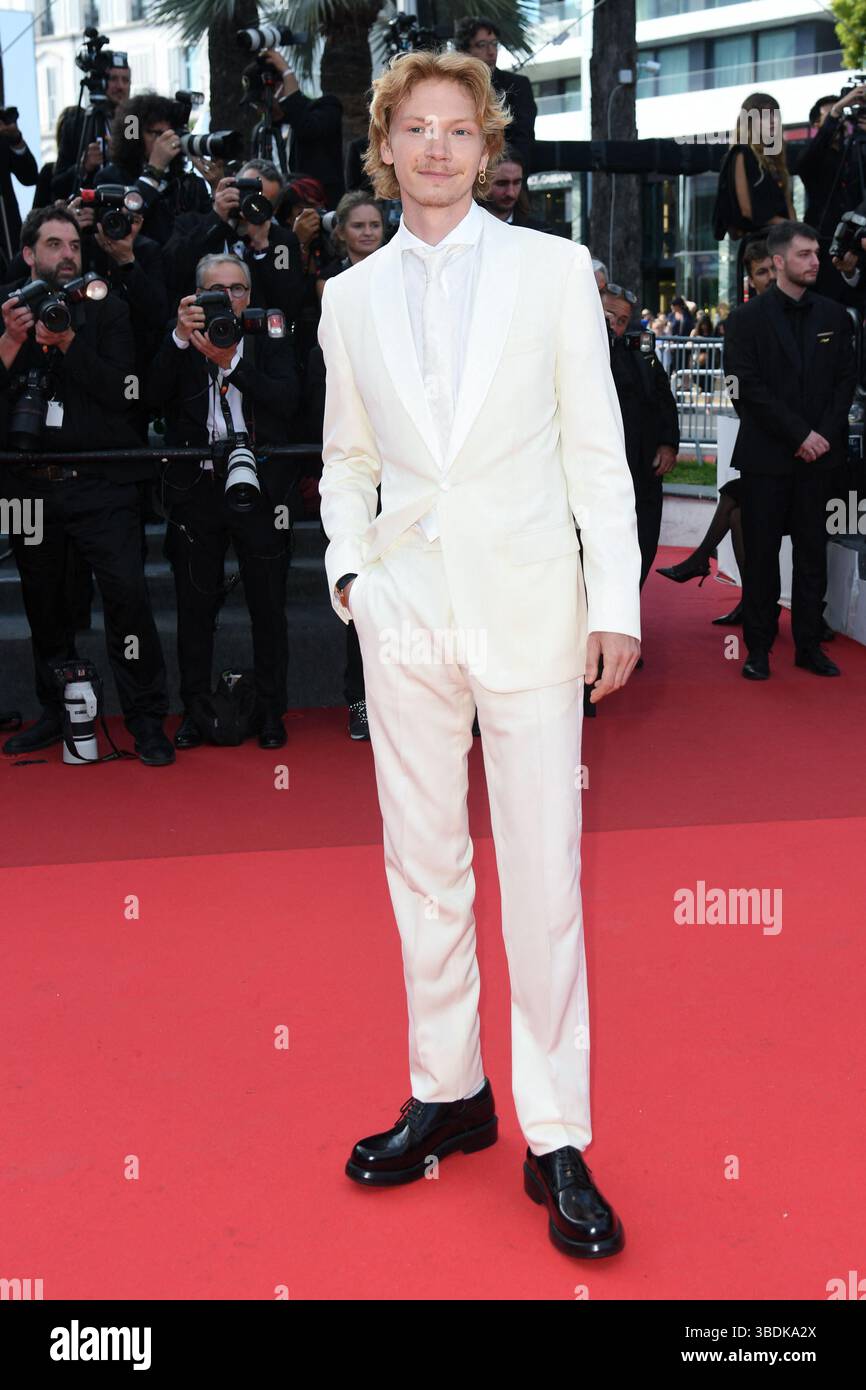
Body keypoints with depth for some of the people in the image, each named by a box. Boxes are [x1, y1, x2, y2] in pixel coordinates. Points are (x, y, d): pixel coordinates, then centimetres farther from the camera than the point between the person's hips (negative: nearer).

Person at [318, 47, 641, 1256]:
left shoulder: (553, 269, 2)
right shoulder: (351, 298, 10)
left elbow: (597, 448, 1)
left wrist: (617, 601, -4)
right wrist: (349, 569, 4)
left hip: (529, 606, -3)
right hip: (407, 613, 3)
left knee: (543, 881, -1)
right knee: (422, 868, 10)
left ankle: (558, 1141, 10)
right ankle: (448, 1094, 27)